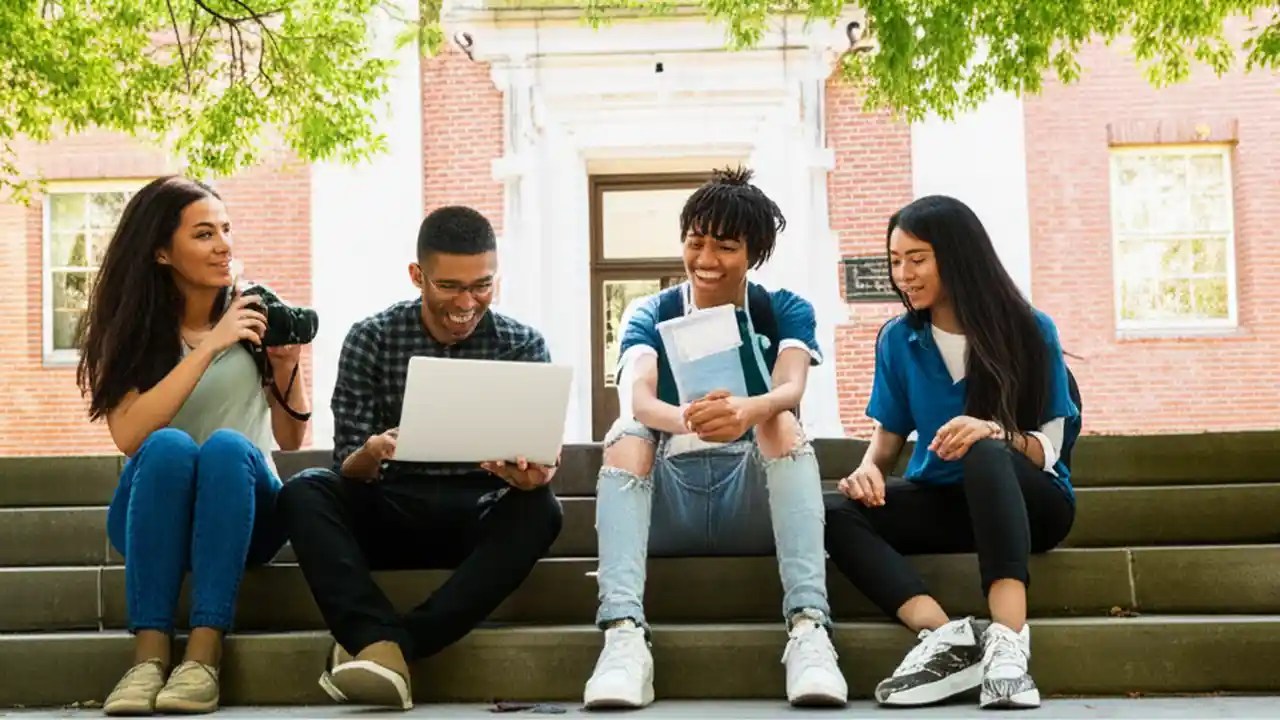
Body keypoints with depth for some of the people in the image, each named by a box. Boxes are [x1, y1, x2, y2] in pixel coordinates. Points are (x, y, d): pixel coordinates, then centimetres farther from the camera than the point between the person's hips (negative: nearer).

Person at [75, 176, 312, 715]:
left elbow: (291, 439, 5)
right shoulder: (129, 329, -2)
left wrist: (287, 365, -13)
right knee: (168, 446, -32)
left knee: (226, 446, -31)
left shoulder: (253, 313, 3)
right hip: (152, 516, -1)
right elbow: (128, 436, -20)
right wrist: (209, 348, -22)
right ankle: (149, 654, -36)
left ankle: (204, 654, -38)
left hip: (242, 512, 1)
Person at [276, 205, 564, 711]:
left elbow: (538, 453, -7)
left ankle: (382, 646, -37)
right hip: (391, 513, 0)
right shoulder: (370, 339, 0)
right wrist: (371, 456, -30)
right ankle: (381, 644, -44)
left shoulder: (523, 345, 2)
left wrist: (533, 473, -32)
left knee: (538, 510, -32)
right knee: (302, 492, -26)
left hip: (481, 518, 0)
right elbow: (348, 468, -5)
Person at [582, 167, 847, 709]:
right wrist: (687, 419, -40)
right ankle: (623, 638, -45)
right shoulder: (650, 316, 7)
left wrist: (747, 411, -42)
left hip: (755, 500, 0)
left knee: (782, 422, -28)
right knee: (626, 434, -28)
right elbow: (635, 398, -15)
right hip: (668, 503, 1)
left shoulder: (785, 312, 6)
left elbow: (791, 390, -17)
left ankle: (809, 629, -42)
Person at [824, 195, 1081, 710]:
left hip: (1029, 500, -3)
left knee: (986, 455, -39)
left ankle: (1007, 642, -52)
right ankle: (946, 635, -43)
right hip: (946, 501, 4)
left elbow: (1047, 449, -10)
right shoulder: (898, 340, 2)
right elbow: (888, 438, 8)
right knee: (836, 513, -25)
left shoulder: (1029, 330, -7)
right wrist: (868, 469, -17)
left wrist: (996, 434, -33)